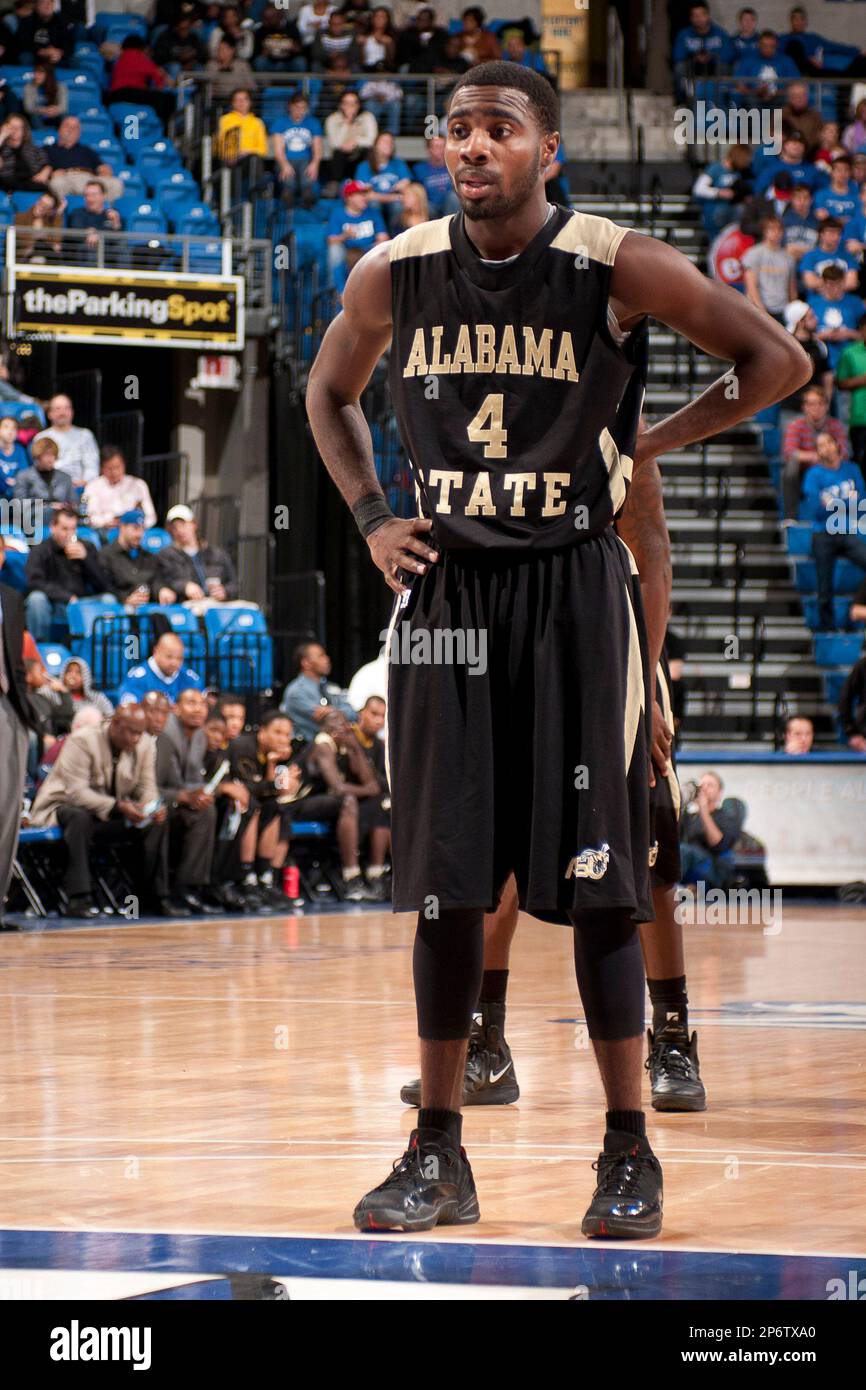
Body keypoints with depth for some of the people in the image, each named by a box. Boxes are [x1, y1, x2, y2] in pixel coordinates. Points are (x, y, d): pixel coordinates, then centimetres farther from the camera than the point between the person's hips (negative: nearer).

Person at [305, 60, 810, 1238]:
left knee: (595, 880, -3)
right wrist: (372, 519, 8)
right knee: (445, 883, 4)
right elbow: (330, 393, 21)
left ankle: (630, 1154, 6)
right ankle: (438, 1155, 12)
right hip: (446, 592, 3)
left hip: (574, 589, -3)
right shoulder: (395, 276, 2)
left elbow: (778, 359, -1)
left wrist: (648, 446, -4)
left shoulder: (617, 268, -8)